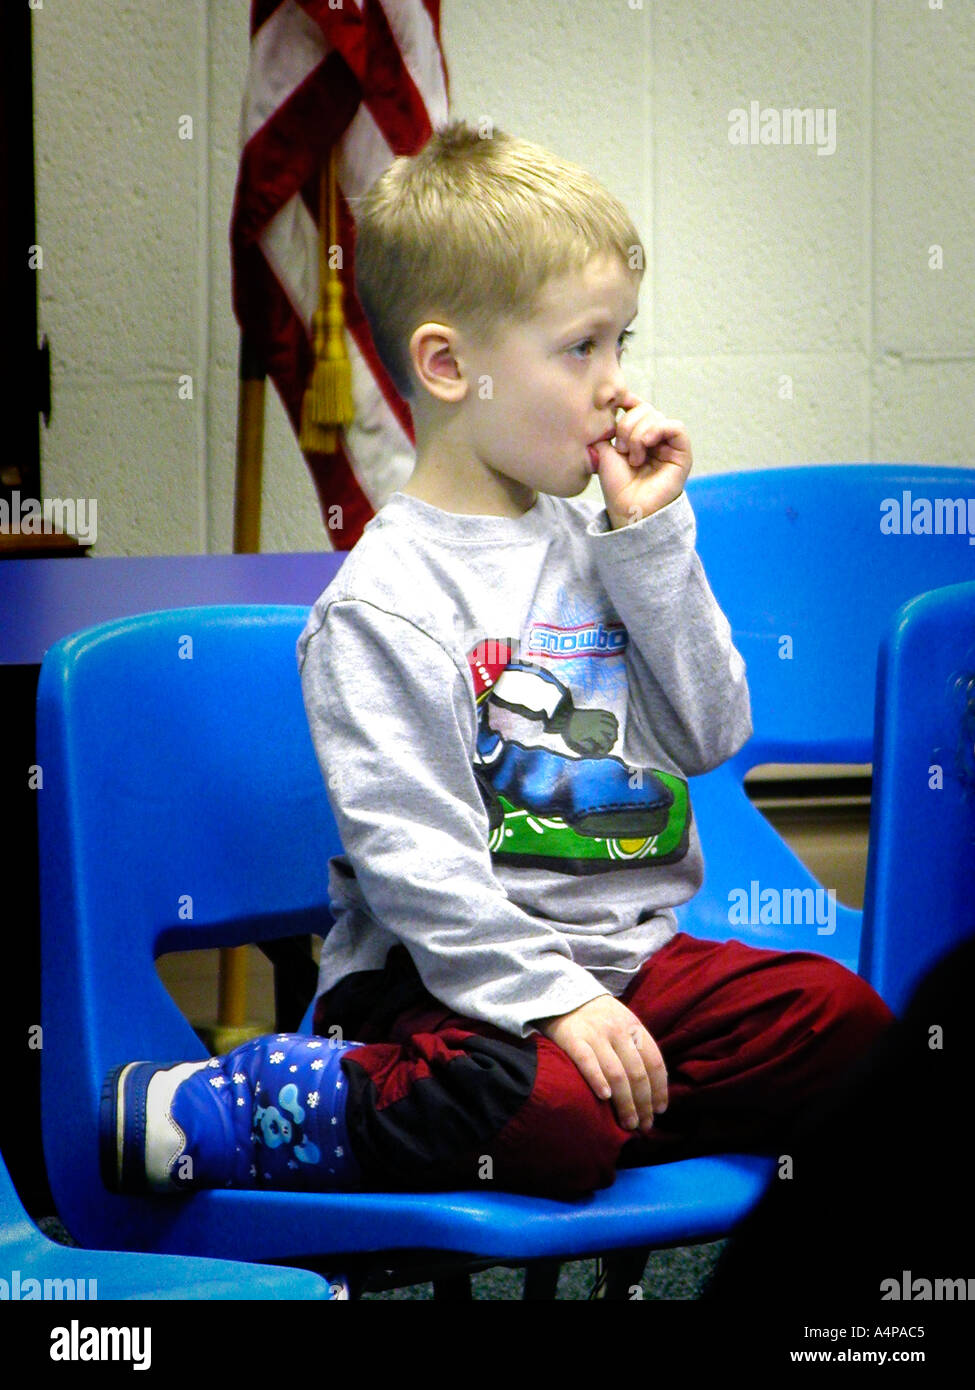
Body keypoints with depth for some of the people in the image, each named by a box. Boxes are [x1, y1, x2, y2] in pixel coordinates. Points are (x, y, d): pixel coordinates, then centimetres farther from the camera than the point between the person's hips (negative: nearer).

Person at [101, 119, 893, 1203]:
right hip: (447, 978, -7)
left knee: (845, 1019, -11)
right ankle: (204, 1113, -17)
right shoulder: (381, 603, -11)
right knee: (551, 1120, -35)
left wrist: (651, 539, 1)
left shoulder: (595, 540, 12)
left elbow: (712, 736, 9)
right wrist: (554, 999, -25)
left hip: (629, 956, 7)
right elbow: (410, 855, -17)